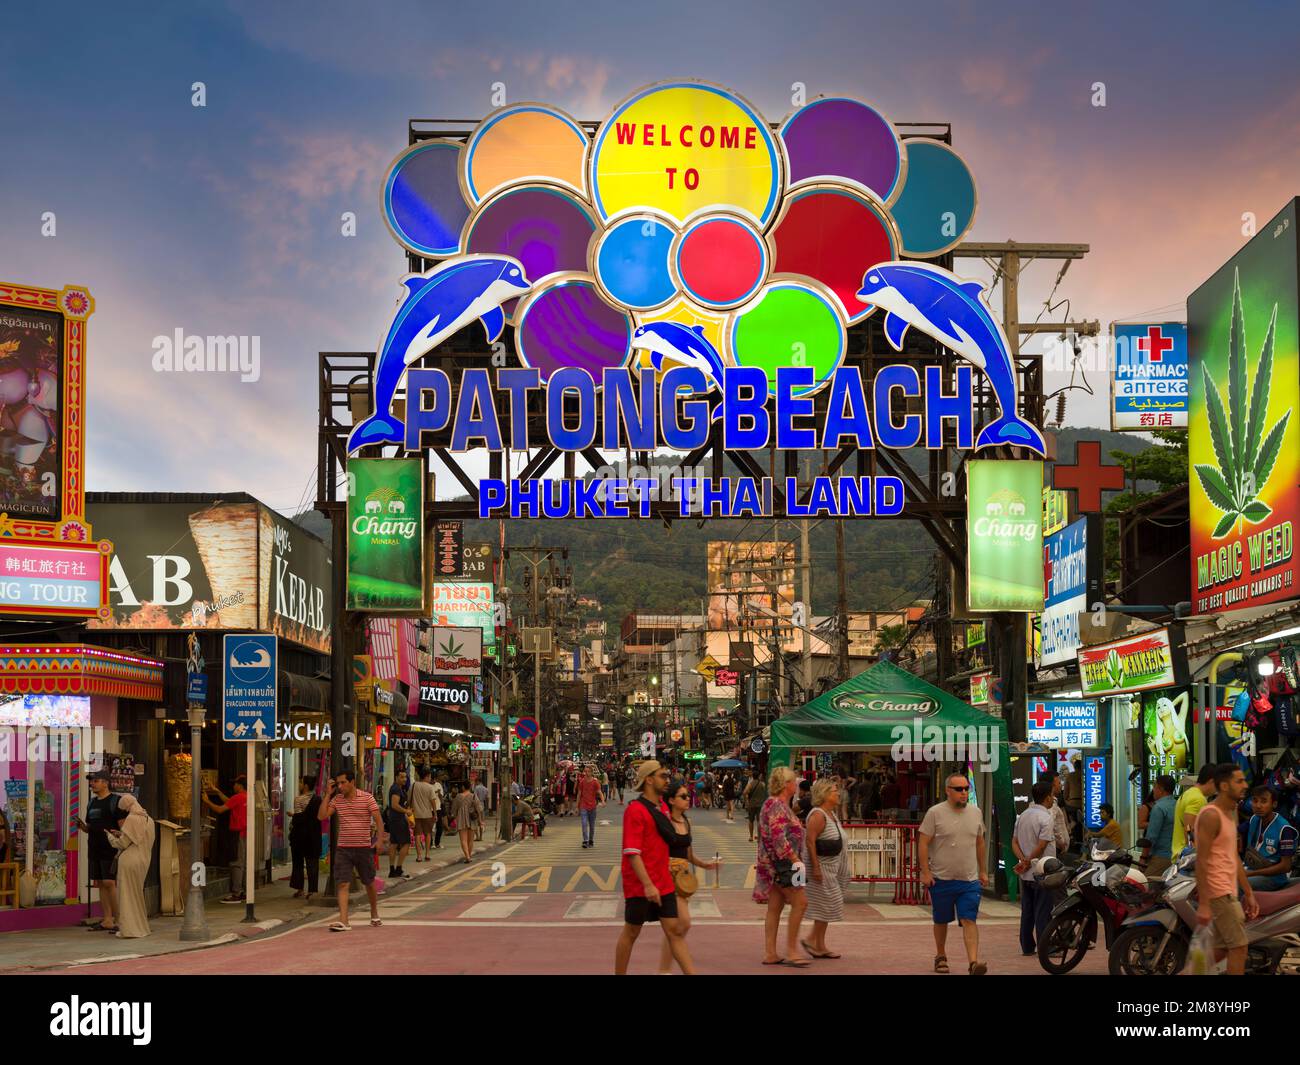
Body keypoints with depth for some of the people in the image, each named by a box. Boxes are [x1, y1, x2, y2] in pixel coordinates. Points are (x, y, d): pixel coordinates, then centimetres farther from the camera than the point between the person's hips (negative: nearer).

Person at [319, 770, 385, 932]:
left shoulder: (367, 797, -4)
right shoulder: (337, 800, 5)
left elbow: (378, 818, -6)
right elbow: (322, 816, -1)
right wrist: (328, 794, -2)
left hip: (364, 847, -2)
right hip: (343, 848, 2)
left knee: (369, 883, 13)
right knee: (342, 884, -10)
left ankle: (374, 915, 34)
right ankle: (343, 921, -15)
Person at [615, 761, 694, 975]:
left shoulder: (662, 807, 10)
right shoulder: (635, 810, -15)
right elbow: (632, 853, -21)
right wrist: (648, 885, -25)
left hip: (663, 884, 7)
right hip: (640, 885, -7)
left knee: (674, 931, 4)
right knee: (631, 933, 5)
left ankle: (691, 973, 1)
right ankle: (619, 974, 18)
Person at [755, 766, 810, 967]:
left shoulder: (777, 804, 17)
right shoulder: (777, 806, -16)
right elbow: (779, 839, -23)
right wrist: (795, 860, -21)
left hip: (776, 865, 10)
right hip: (781, 862, -10)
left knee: (775, 907, 9)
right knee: (800, 902, -9)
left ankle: (770, 954, 11)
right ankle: (791, 951, -7)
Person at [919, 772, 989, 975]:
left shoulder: (975, 813, 7)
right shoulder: (935, 812, -7)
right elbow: (923, 843, -7)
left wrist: (983, 871, 16)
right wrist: (925, 872, -13)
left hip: (970, 880, 2)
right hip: (941, 879, -2)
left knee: (970, 920, -9)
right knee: (941, 921, 13)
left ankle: (973, 962, -17)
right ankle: (941, 956, 31)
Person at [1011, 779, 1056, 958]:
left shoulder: (1023, 815, 10)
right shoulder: (1046, 818, -16)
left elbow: (1014, 842, 8)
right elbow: (1041, 846, -20)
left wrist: (1023, 860, -5)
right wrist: (1028, 863, -9)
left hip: (1026, 875, 8)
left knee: (1027, 911, 12)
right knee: (1043, 912, -3)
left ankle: (1027, 947, 16)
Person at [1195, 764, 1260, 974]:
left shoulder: (1231, 814, 15)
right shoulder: (1211, 815, -16)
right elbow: (1201, 861, -20)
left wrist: (1249, 894, 17)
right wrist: (1203, 904, -23)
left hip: (1228, 890, 9)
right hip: (1219, 892, -9)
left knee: (1222, 947, 13)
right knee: (1238, 947, -5)